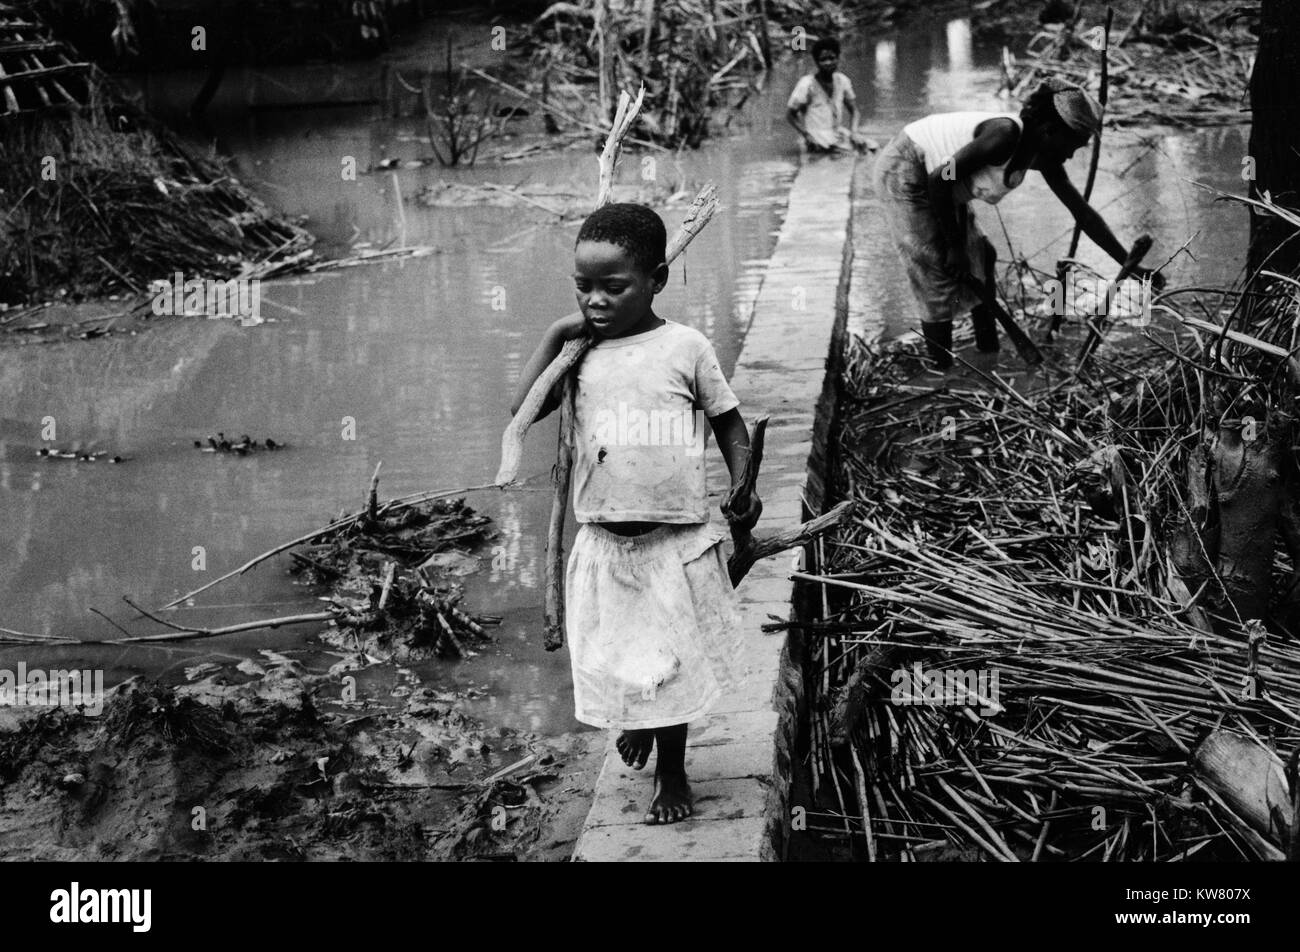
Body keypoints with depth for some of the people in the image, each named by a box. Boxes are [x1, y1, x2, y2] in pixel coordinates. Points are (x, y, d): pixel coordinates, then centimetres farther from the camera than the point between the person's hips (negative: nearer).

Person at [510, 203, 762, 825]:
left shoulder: (685, 348, -6)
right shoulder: (581, 352, 1)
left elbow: (728, 422, 4)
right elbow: (523, 410, -7)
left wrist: (743, 487, -8)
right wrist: (556, 334, -8)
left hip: (677, 540, -2)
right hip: (604, 541, 2)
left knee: (672, 661, 10)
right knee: (614, 659, 14)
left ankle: (671, 772, 29)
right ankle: (636, 719, 47)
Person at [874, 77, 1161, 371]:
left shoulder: (1044, 158, -5)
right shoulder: (1005, 135, -31)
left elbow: (1083, 213, 1)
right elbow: (939, 179, -28)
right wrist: (953, 245, -20)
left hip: (933, 181, 9)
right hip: (904, 172, -9)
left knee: (979, 259, 8)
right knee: (940, 272, -11)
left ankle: (989, 354, 18)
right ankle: (940, 372, -4)